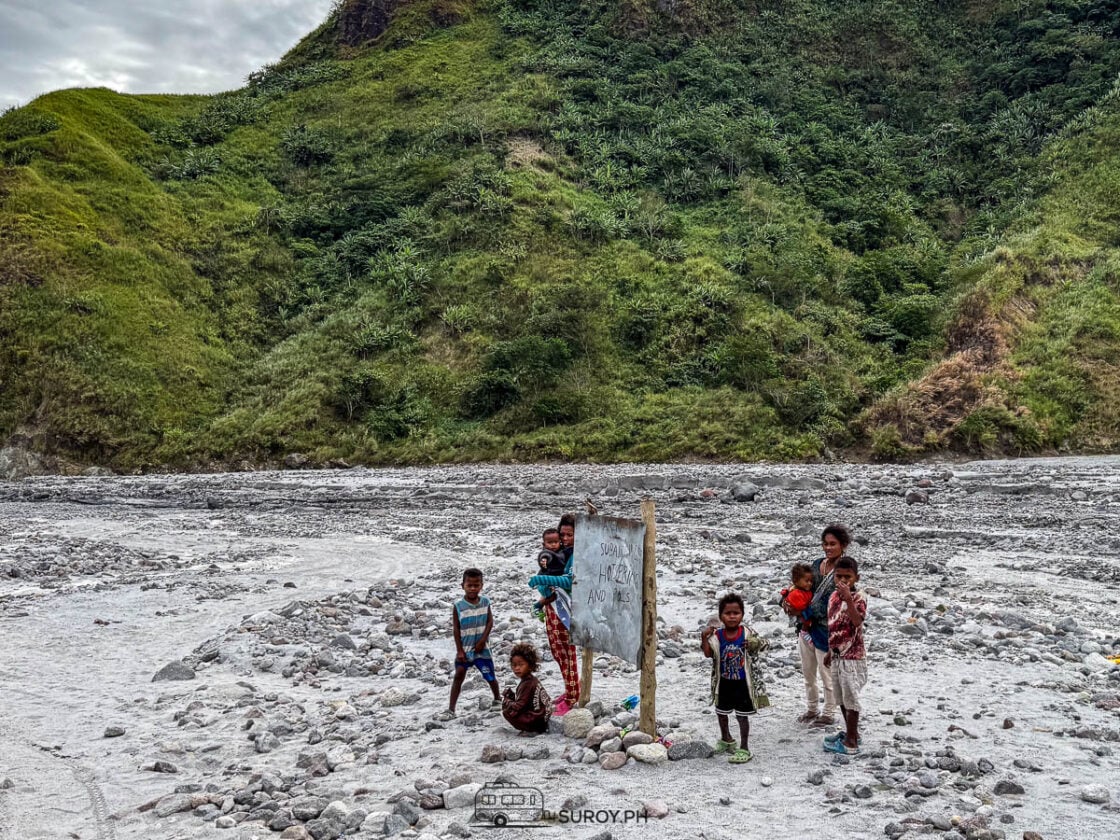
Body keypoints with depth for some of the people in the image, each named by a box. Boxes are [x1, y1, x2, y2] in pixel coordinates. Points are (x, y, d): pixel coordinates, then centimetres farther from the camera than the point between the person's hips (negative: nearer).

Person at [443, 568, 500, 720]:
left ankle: (497, 699, 35)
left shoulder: (485, 601, -2)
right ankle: (451, 709, -3)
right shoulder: (458, 606, -9)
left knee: (490, 676, 10)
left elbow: (490, 622, -2)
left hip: (481, 647, 2)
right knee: (459, 675, -7)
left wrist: (482, 640, -11)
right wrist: (459, 650, -9)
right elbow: (456, 629, -7)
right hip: (464, 648, -1)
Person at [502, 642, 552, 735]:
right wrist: (511, 696, 2)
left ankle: (530, 730, -7)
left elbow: (517, 707, -19)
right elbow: (522, 700, 16)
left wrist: (506, 700, -2)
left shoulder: (527, 684, -20)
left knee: (507, 712, -11)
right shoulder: (533, 680, 10)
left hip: (535, 720, -10)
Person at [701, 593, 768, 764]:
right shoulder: (717, 636, -9)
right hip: (723, 682, 3)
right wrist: (704, 637, -26)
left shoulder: (747, 634, -12)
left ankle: (744, 748, 15)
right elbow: (708, 654, -15)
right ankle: (726, 739, 44)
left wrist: (755, 646, -26)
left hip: (742, 683, -3)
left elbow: (759, 646, -4)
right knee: (721, 712, 20)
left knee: (742, 716, 2)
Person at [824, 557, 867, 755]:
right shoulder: (833, 597, 6)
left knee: (850, 699, 0)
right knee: (841, 699, 18)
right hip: (838, 656, 8)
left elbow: (857, 621, -37)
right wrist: (830, 652, 20)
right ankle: (850, 733, 33)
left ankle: (851, 742, 8)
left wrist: (848, 599, -46)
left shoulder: (858, 598, -18)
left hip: (853, 657, -8)